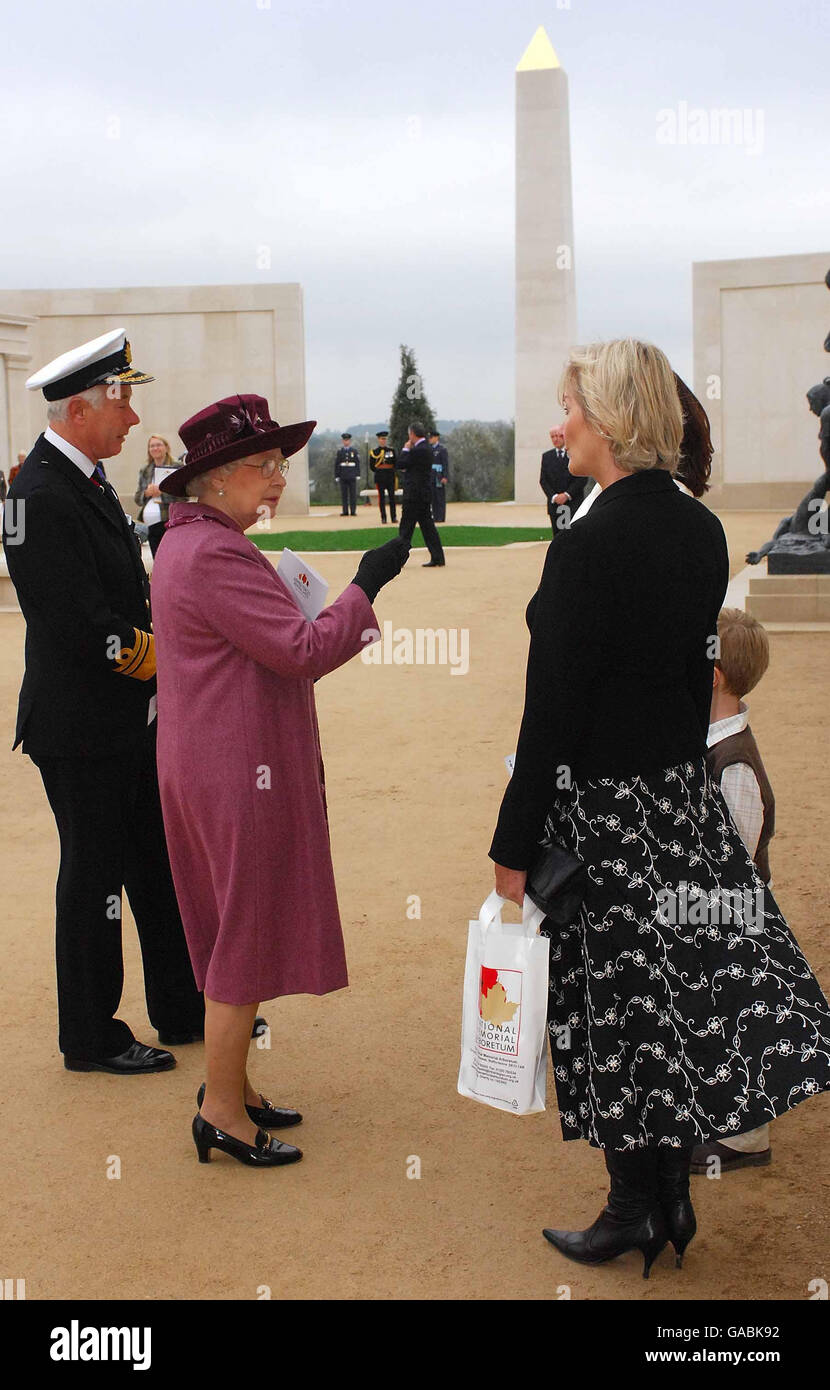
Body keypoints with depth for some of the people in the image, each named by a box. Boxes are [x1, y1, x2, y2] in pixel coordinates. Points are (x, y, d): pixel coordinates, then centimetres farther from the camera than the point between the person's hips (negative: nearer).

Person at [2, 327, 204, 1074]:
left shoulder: (86, 481, 10)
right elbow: (82, 627, -26)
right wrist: (170, 661, -15)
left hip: (132, 720, 9)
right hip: (81, 731, -9)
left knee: (160, 865, 18)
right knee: (95, 877, 4)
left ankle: (184, 1009, 32)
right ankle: (91, 1038, 20)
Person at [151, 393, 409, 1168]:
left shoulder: (189, 542, 13)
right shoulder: (213, 554, -21)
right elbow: (304, 652, -22)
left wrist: (347, 627, 11)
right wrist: (366, 586, -13)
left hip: (211, 769, 11)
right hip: (240, 773, -11)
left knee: (234, 932, 19)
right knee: (247, 936, 0)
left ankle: (228, 1087, 31)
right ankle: (222, 1111, 12)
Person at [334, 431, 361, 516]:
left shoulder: (354, 451, 6)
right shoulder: (339, 452, 8)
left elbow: (358, 464, 5)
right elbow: (336, 465, 7)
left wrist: (358, 475, -3)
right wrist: (336, 476, 0)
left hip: (352, 476, -1)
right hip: (343, 477, 1)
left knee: (353, 494, -2)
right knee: (344, 494, 0)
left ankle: (353, 511, 1)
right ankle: (345, 511, 3)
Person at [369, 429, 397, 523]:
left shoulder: (391, 450, 7)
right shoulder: (374, 451, 1)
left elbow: (395, 463, 12)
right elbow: (372, 466, 4)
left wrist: (391, 471, 4)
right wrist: (378, 471, 3)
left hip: (390, 476, 2)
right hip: (380, 478, -2)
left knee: (392, 496, 1)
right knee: (381, 497, 0)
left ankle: (394, 516, 5)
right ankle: (383, 518, 2)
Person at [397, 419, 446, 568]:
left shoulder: (418, 450, -18)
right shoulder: (426, 448, 13)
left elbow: (401, 464, -14)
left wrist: (405, 449, -4)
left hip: (415, 495, -9)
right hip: (422, 494, 9)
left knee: (406, 527, -2)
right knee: (427, 525, 10)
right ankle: (437, 557, 8)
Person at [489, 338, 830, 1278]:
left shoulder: (587, 546, -20)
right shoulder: (703, 530, 3)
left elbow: (552, 714, -19)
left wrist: (514, 848, -12)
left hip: (594, 803, -7)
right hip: (678, 790, 7)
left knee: (611, 1002, 7)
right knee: (682, 981, 16)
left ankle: (635, 1210, 22)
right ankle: (672, 1191, 28)